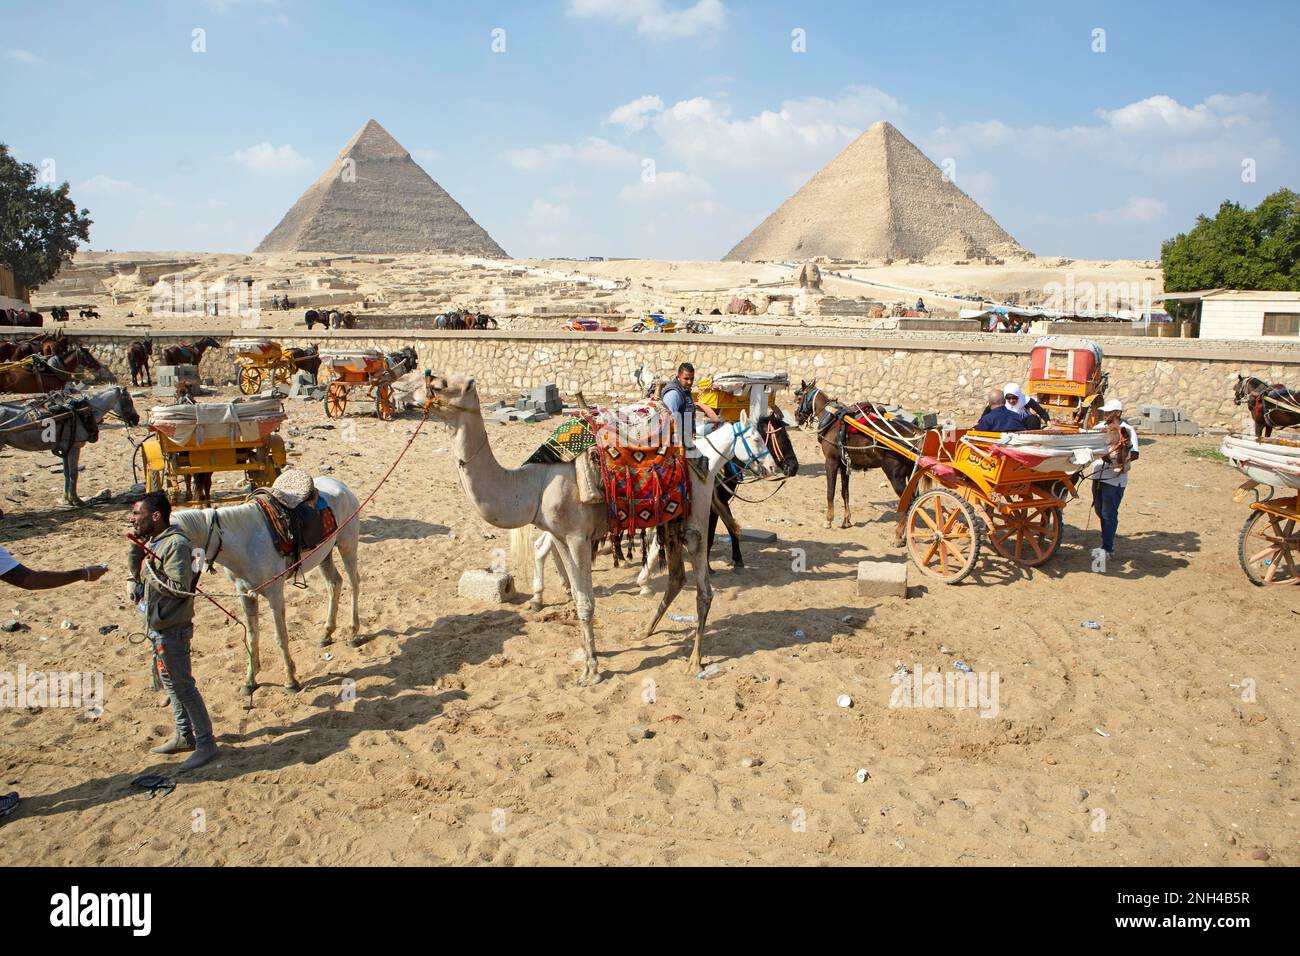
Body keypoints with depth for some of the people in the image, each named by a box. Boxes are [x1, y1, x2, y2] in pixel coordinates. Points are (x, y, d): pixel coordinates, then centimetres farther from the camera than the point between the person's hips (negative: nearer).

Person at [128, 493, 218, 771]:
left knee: (183, 686, -1)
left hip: (172, 630, -10)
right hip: (158, 627, 10)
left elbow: (181, 589, -25)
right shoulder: (153, 542, 8)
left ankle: (205, 743, 9)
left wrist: (151, 573, -20)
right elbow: (135, 569, 20)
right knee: (171, 684, 19)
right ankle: (185, 737, 33)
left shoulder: (175, 544, -22)